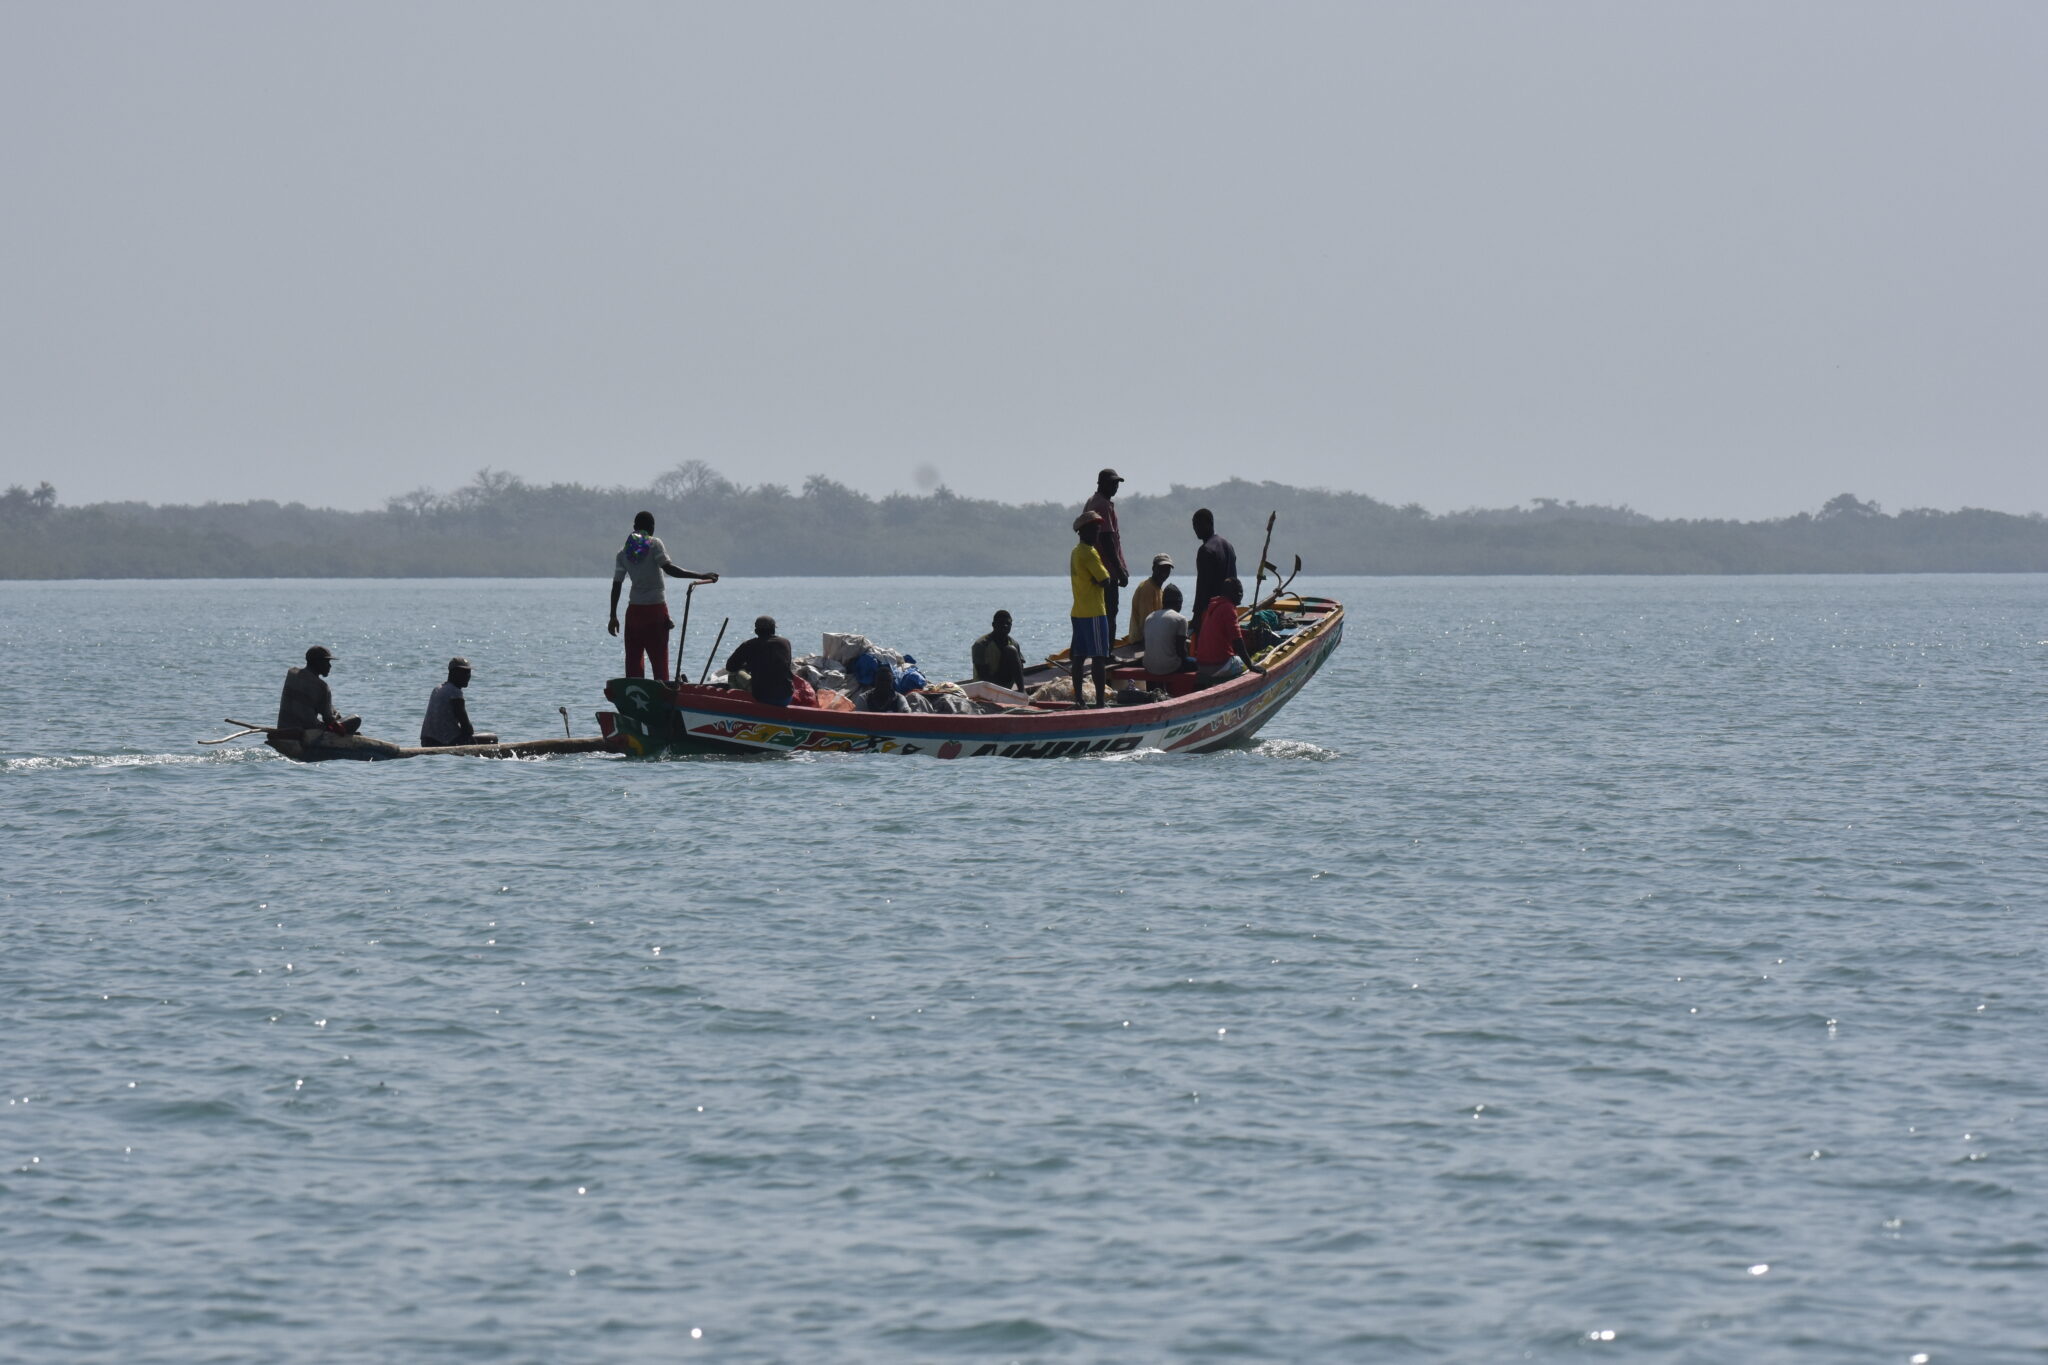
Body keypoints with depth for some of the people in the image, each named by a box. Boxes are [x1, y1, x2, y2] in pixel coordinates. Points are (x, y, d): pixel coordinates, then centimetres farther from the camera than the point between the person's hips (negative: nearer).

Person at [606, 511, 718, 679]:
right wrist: (701, 576, -18)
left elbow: (616, 585, 6)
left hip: (634, 609, 3)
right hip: (656, 608, -3)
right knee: (659, 659, -1)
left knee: (633, 660, 6)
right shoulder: (654, 544, -4)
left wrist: (613, 616, 11)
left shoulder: (624, 553, 7)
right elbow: (669, 568, -17)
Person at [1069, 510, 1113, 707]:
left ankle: (1077, 699, 11)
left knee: (1079, 657, 10)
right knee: (1100, 658, -8)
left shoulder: (1076, 552, 16)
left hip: (1078, 613, 9)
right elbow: (1105, 580, -17)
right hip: (1094, 613, -9)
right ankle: (1101, 701, -10)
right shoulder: (1090, 553, -14)